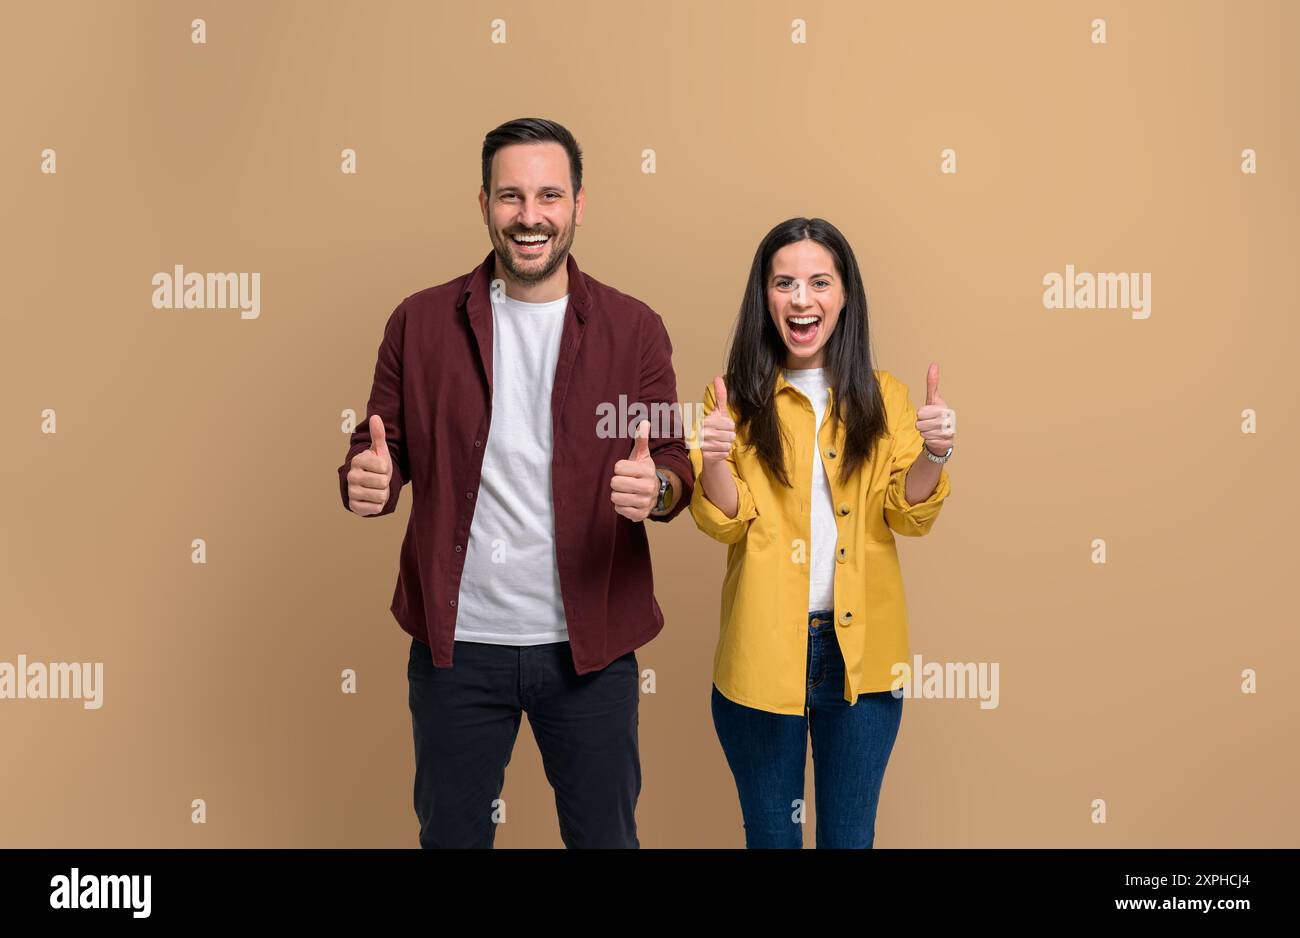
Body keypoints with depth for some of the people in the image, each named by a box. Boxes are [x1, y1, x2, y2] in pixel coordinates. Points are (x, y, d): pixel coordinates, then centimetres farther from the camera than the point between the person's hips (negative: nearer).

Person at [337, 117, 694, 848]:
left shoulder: (634, 328, -1)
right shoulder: (422, 321, 0)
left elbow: (674, 462, 0)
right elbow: (384, 448, 4)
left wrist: (657, 487, -24)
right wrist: (366, 480, -20)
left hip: (591, 646, 0)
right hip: (457, 646, 1)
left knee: (604, 835, 15)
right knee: (451, 834, 17)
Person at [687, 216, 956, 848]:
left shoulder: (883, 397, 4)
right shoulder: (738, 398, 0)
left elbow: (908, 517, -1)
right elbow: (724, 522, -7)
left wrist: (932, 455, -20)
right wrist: (713, 459, -27)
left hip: (861, 649, 1)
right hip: (763, 651, -1)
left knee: (850, 834, 14)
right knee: (771, 833, 14)